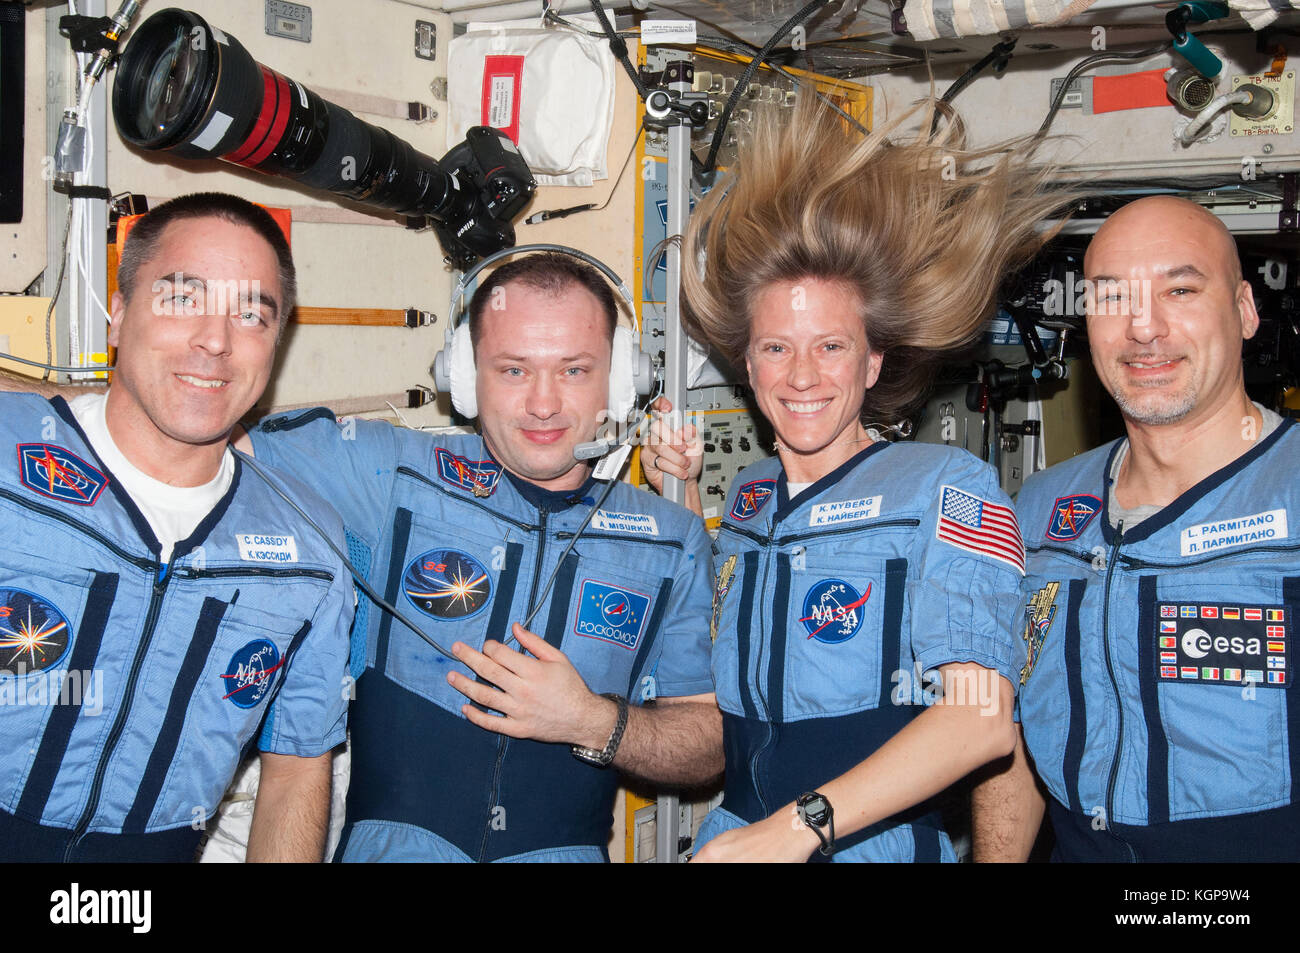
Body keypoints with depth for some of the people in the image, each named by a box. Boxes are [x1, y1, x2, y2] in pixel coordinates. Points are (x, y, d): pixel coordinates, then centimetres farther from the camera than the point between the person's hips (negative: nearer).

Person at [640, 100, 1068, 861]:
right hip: (736, 839, 5)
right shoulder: (749, 497, 9)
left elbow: (981, 718, -19)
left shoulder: (949, 488, -9)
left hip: (882, 847, -5)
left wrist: (798, 825, -26)